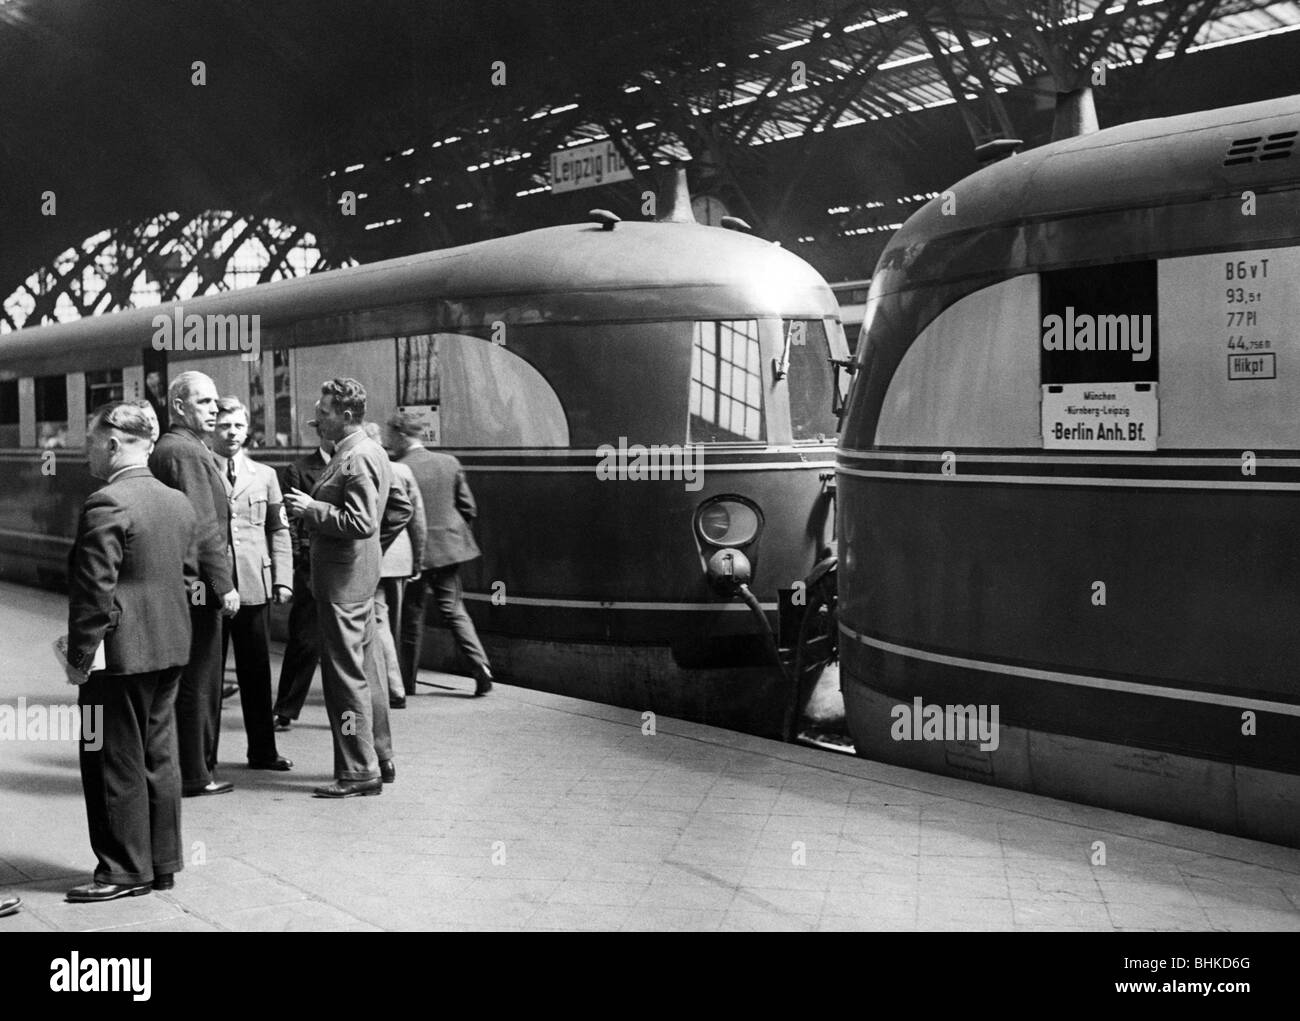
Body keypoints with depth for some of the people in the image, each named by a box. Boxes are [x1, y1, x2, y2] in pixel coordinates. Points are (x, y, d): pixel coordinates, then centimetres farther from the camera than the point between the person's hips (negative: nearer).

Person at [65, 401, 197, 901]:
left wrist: (79, 658, -11)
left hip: (120, 654, -8)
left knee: (115, 764, 2)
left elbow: (95, 591, -18)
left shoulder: (106, 504, -17)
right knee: (158, 757, 14)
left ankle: (125, 870, 10)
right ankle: (162, 863, 21)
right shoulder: (180, 503, 8)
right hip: (170, 650, 8)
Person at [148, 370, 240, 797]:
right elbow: (204, 527, -20)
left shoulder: (164, 450, 17)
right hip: (196, 585, -10)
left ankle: (193, 766, 24)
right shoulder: (186, 453, -15)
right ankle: (193, 774, 4)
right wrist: (223, 585, -19)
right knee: (197, 681, -3)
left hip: (176, 583, 10)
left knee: (193, 681, 16)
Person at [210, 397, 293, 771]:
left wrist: (282, 579, 3)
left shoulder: (264, 475, 11)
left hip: (254, 586, 3)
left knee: (257, 671, 8)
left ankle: (262, 751, 18)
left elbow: (278, 530, 12)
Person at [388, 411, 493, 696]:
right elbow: (468, 508, 5)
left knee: (412, 613, 9)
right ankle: (480, 665, -2)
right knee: (453, 608, 14)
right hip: (450, 545, 4)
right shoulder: (450, 463, 2)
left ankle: (407, 681, 18)